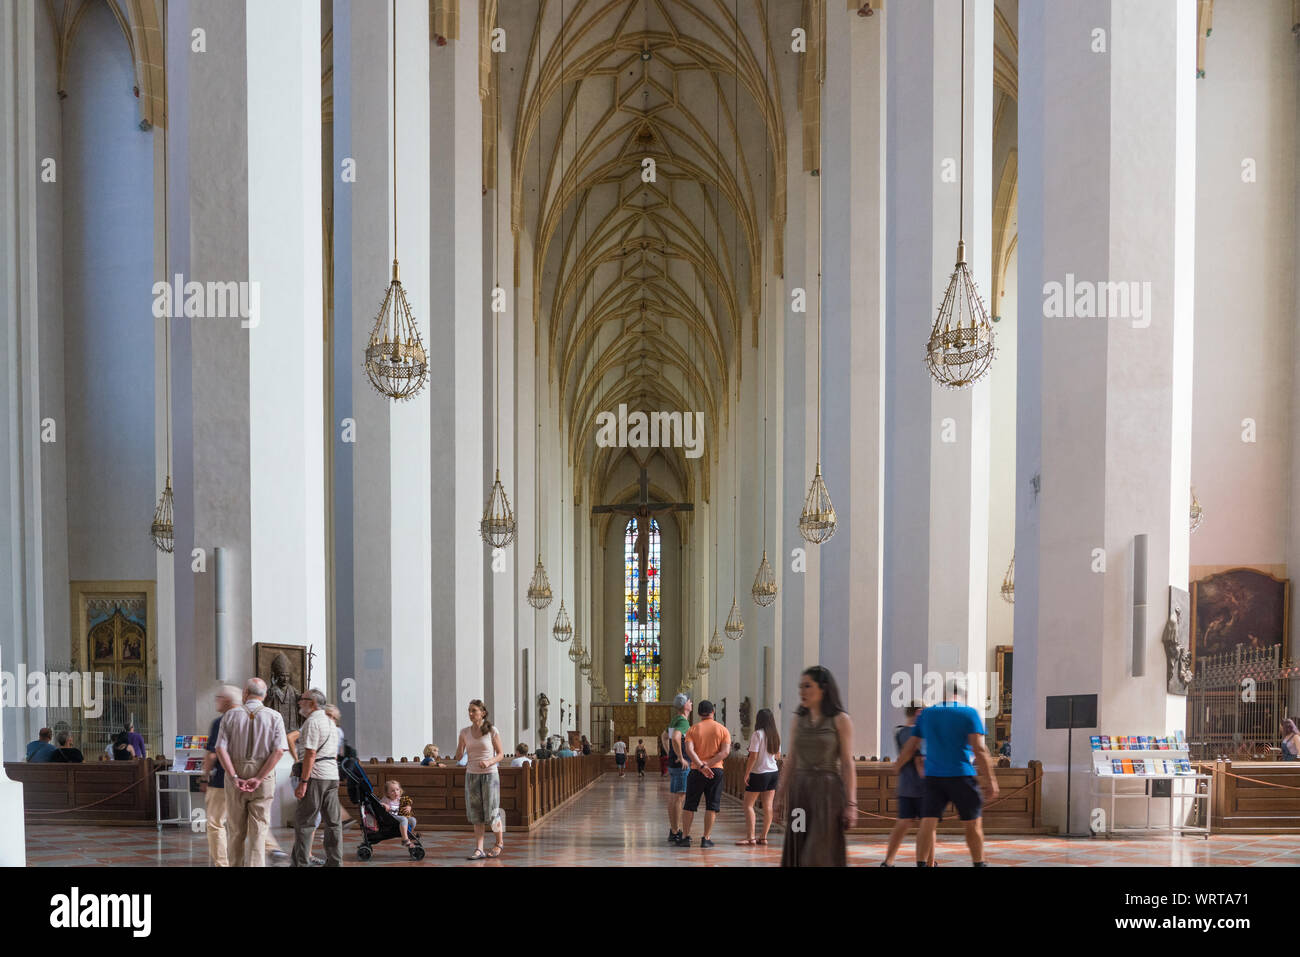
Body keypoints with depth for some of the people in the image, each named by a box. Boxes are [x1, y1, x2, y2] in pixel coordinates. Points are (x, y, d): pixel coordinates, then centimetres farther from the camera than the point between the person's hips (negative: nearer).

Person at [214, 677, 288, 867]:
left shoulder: (231, 715, 1)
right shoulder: (274, 717, -1)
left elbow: (221, 749, -7)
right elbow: (279, 750, -11)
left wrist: (234, 777, -9)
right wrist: (258, 778, -11)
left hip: (235, 776, 1)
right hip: (263, 776, -1)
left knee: (235, 829, 12)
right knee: (258, 829, 0)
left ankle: (236, 864, 19)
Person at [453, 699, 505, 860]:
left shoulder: (492, 731, -6)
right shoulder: (465, 732, 3)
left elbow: (500, 754, -1)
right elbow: (458, 757, 4)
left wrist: (489, 762, -19)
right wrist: (461, 744, -15)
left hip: (489, 774, -3)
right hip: (472, 775, 3)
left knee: (492, 812, 0)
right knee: (476, 814, 2)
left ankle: (500, 842, 22)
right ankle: (479, 849, 5)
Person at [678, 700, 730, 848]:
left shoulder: (693, 729, 3)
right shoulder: (722, 729, 4)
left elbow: (689, 750, -13)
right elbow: (726, 751, -9)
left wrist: (701, 765, -19)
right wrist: (709, 763, -13)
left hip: (696, 771, 0)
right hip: (716, 771, 0)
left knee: (689, 805, 8)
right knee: (712, 806, 5)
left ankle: (685, 836, 8)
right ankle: (706, 838, 2)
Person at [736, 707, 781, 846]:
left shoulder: (757, 734, -14)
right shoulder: (776, 735, 5)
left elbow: (753, 756, -17)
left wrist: (746, 774, -11)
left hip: (759, 773, -7)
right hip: (773, 772, 7)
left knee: (748, 805, -1)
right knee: (768, 806, 7)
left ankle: (750, 838, -9)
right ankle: (764, 837, 10)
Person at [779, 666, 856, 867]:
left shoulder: (840, 720, -3)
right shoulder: (798, 720, 10)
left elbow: (847, 763, -6)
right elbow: (790, 760, 12)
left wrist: (851, 803, -10)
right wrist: (781, 795, 9)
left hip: (828, 791, -5)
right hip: (800, 790, 5)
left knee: (820, 856, -8)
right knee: (798, 855, 5)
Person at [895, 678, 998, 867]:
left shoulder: (926, 714, 11)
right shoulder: (969, 713, 0)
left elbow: (910, 748, 14)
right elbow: (979, 749, -10)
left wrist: (897, 765, 30)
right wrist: (991, 780, -9)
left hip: (933, 778, 3)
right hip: (961, 776, -3)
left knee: (927, 825, -1)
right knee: (973, 825, 10)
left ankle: (921, 864, -10)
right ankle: (979, 864, 17)